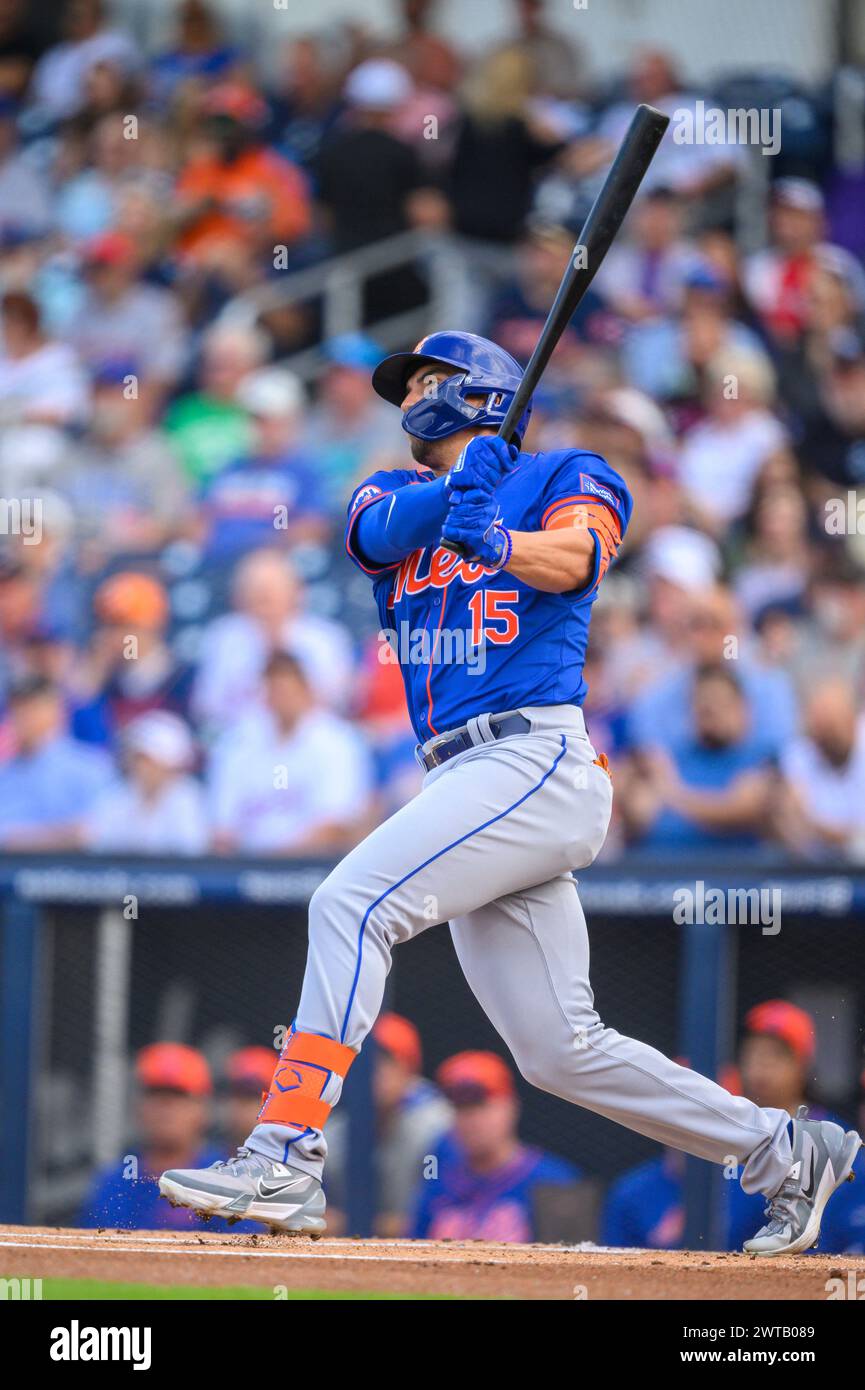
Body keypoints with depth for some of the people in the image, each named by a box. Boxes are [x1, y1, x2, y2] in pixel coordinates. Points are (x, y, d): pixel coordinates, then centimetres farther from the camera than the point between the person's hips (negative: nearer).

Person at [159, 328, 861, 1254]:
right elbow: (382, 529, -2)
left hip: (538, 761, -7)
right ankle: (786, 1154, 18)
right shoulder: (395, 494, 22)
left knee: (352, 902, -23)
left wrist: (499, 541, -36)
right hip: (466, 783, 7)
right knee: (561, 1054, 6)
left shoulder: (565, 477, 6)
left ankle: (285, 1159, -29)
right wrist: (453, 492, -21)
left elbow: (573, 558, -15)